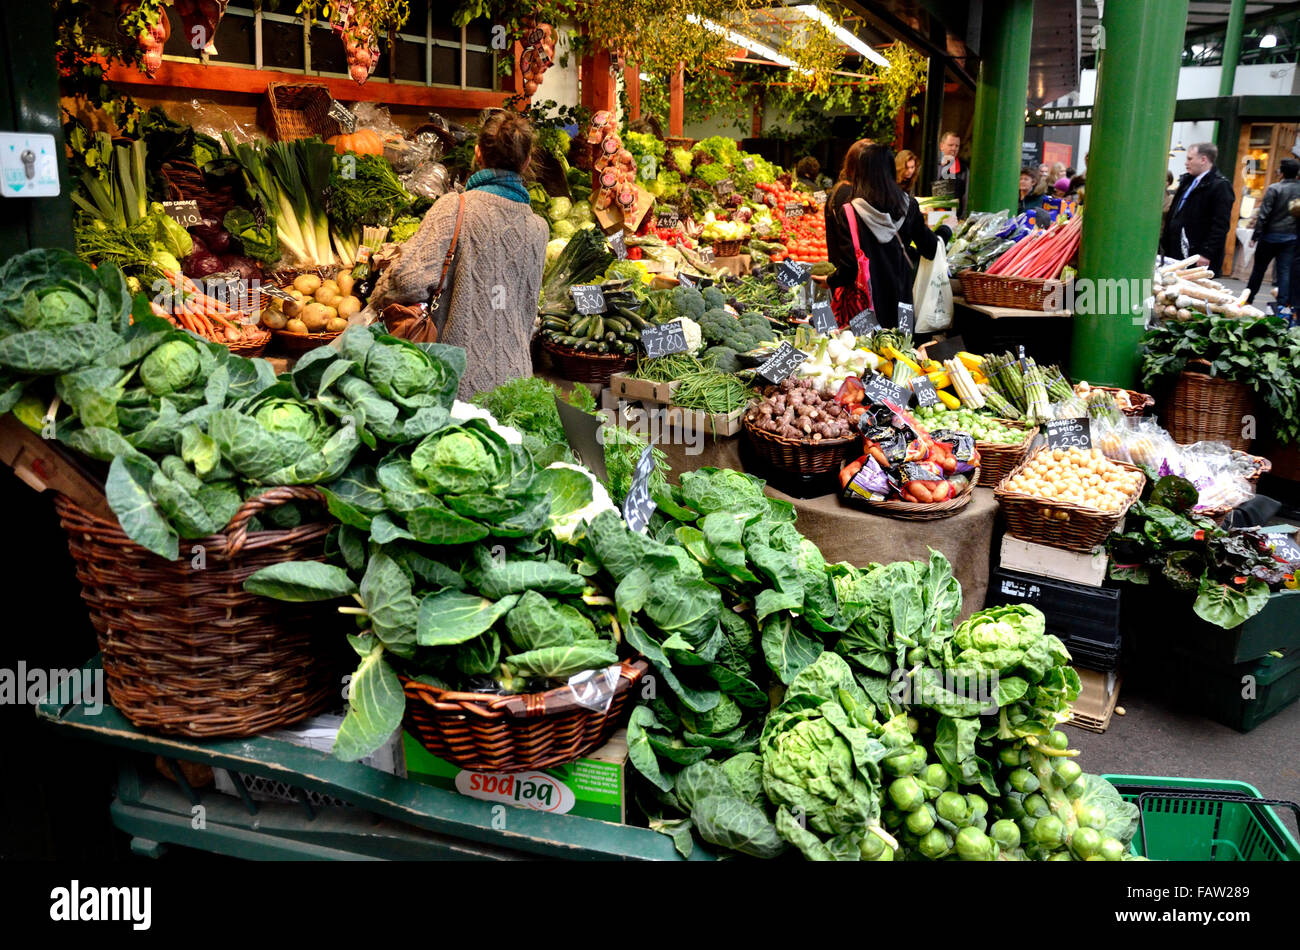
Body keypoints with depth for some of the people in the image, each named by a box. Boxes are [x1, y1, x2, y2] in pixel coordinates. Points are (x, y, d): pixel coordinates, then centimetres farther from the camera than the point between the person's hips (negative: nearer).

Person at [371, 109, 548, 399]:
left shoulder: (455, 208, -9)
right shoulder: (538, 228, 7)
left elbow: (411, 279, -18)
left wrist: (380, 299, 2)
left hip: (460, 382, -4)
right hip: (514, 381, 5)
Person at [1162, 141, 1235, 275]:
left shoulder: (1220, 186, -8)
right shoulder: (1186, 181, 18)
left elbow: (1220, 226, -15)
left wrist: (1207, 253, -21)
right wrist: (1164, 243, 16)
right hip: (1175, 253, 8)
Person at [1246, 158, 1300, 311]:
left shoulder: (1274, 188, -11)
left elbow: (1264, 214, -13)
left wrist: (1255, 236, -9)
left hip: (1271, 235, -3)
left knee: (1259, 268, 8)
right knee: (1285, 270, 2)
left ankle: (1247, 299, 17)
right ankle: (1283, 303, -4)